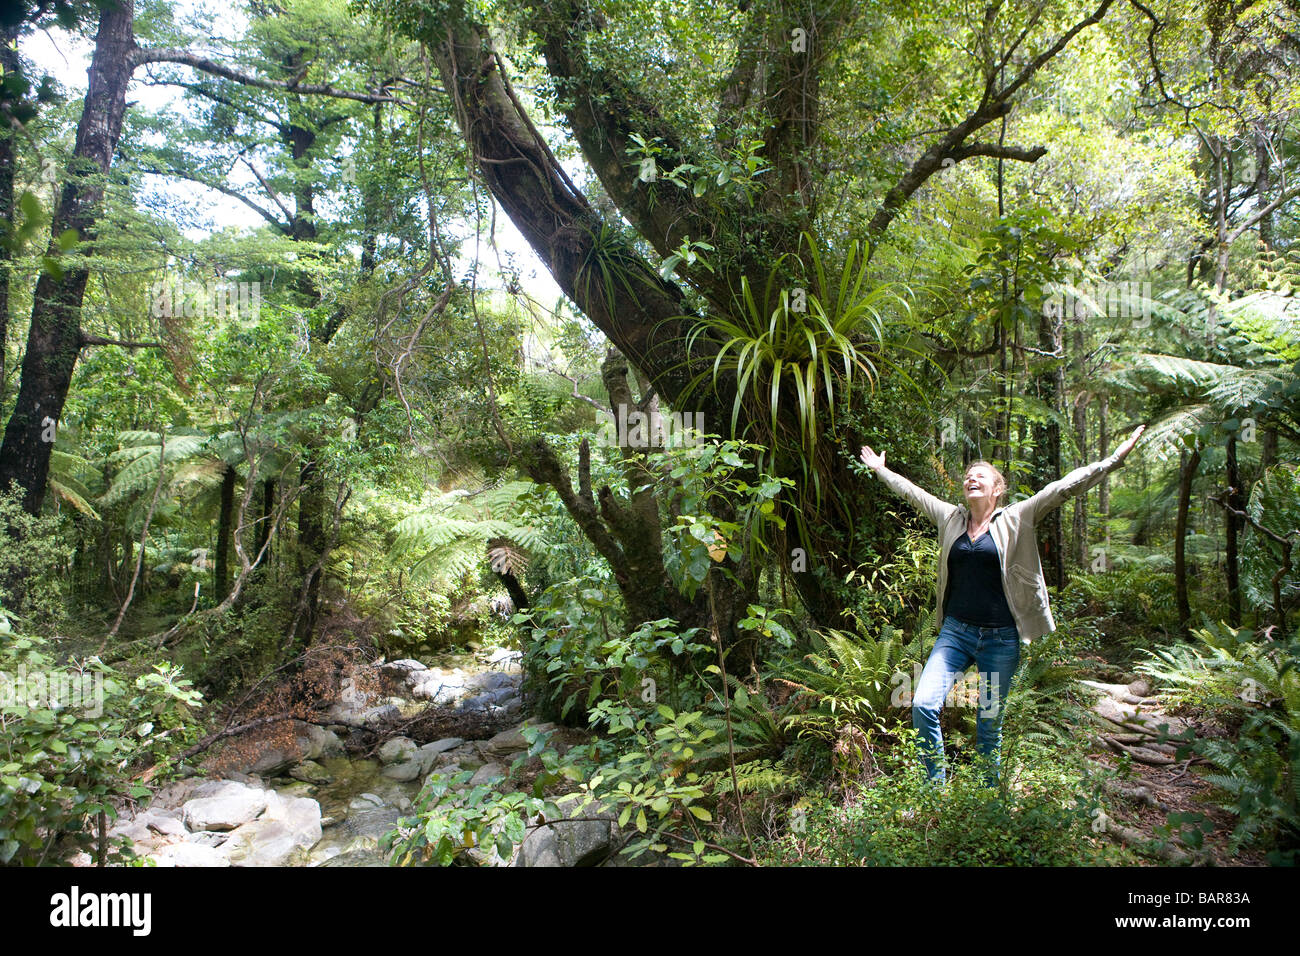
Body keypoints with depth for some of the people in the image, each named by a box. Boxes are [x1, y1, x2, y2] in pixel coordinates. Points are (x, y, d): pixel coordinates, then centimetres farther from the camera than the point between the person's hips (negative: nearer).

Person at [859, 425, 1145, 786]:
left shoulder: (1016, 520, 1)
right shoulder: (951, 518, 10)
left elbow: (1064, 487, -4)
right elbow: (912, 492, 22)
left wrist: (1114, 460, -9)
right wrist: (880, 469, 30)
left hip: (1001, 638, -2)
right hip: (956, 631, 2)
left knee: (990, 723, 7)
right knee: (923, 705, -12)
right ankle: (937, 787, 4)